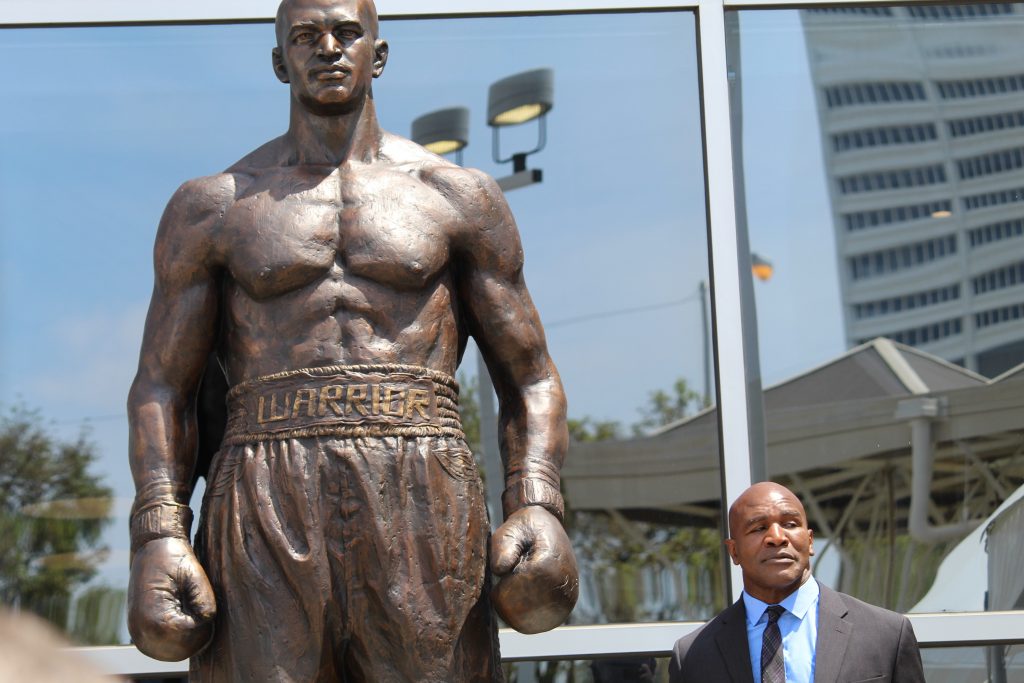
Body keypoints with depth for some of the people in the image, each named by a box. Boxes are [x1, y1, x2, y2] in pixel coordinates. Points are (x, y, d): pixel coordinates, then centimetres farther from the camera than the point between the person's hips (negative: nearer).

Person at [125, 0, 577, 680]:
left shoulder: (460, 196, 15)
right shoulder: (213, 206, 15)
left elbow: (529, 376, 13)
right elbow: (162, 386, 11)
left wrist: (538, 505, -5)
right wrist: (159, 530, -5)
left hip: (423, 500, 0)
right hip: (265, 512, 0)